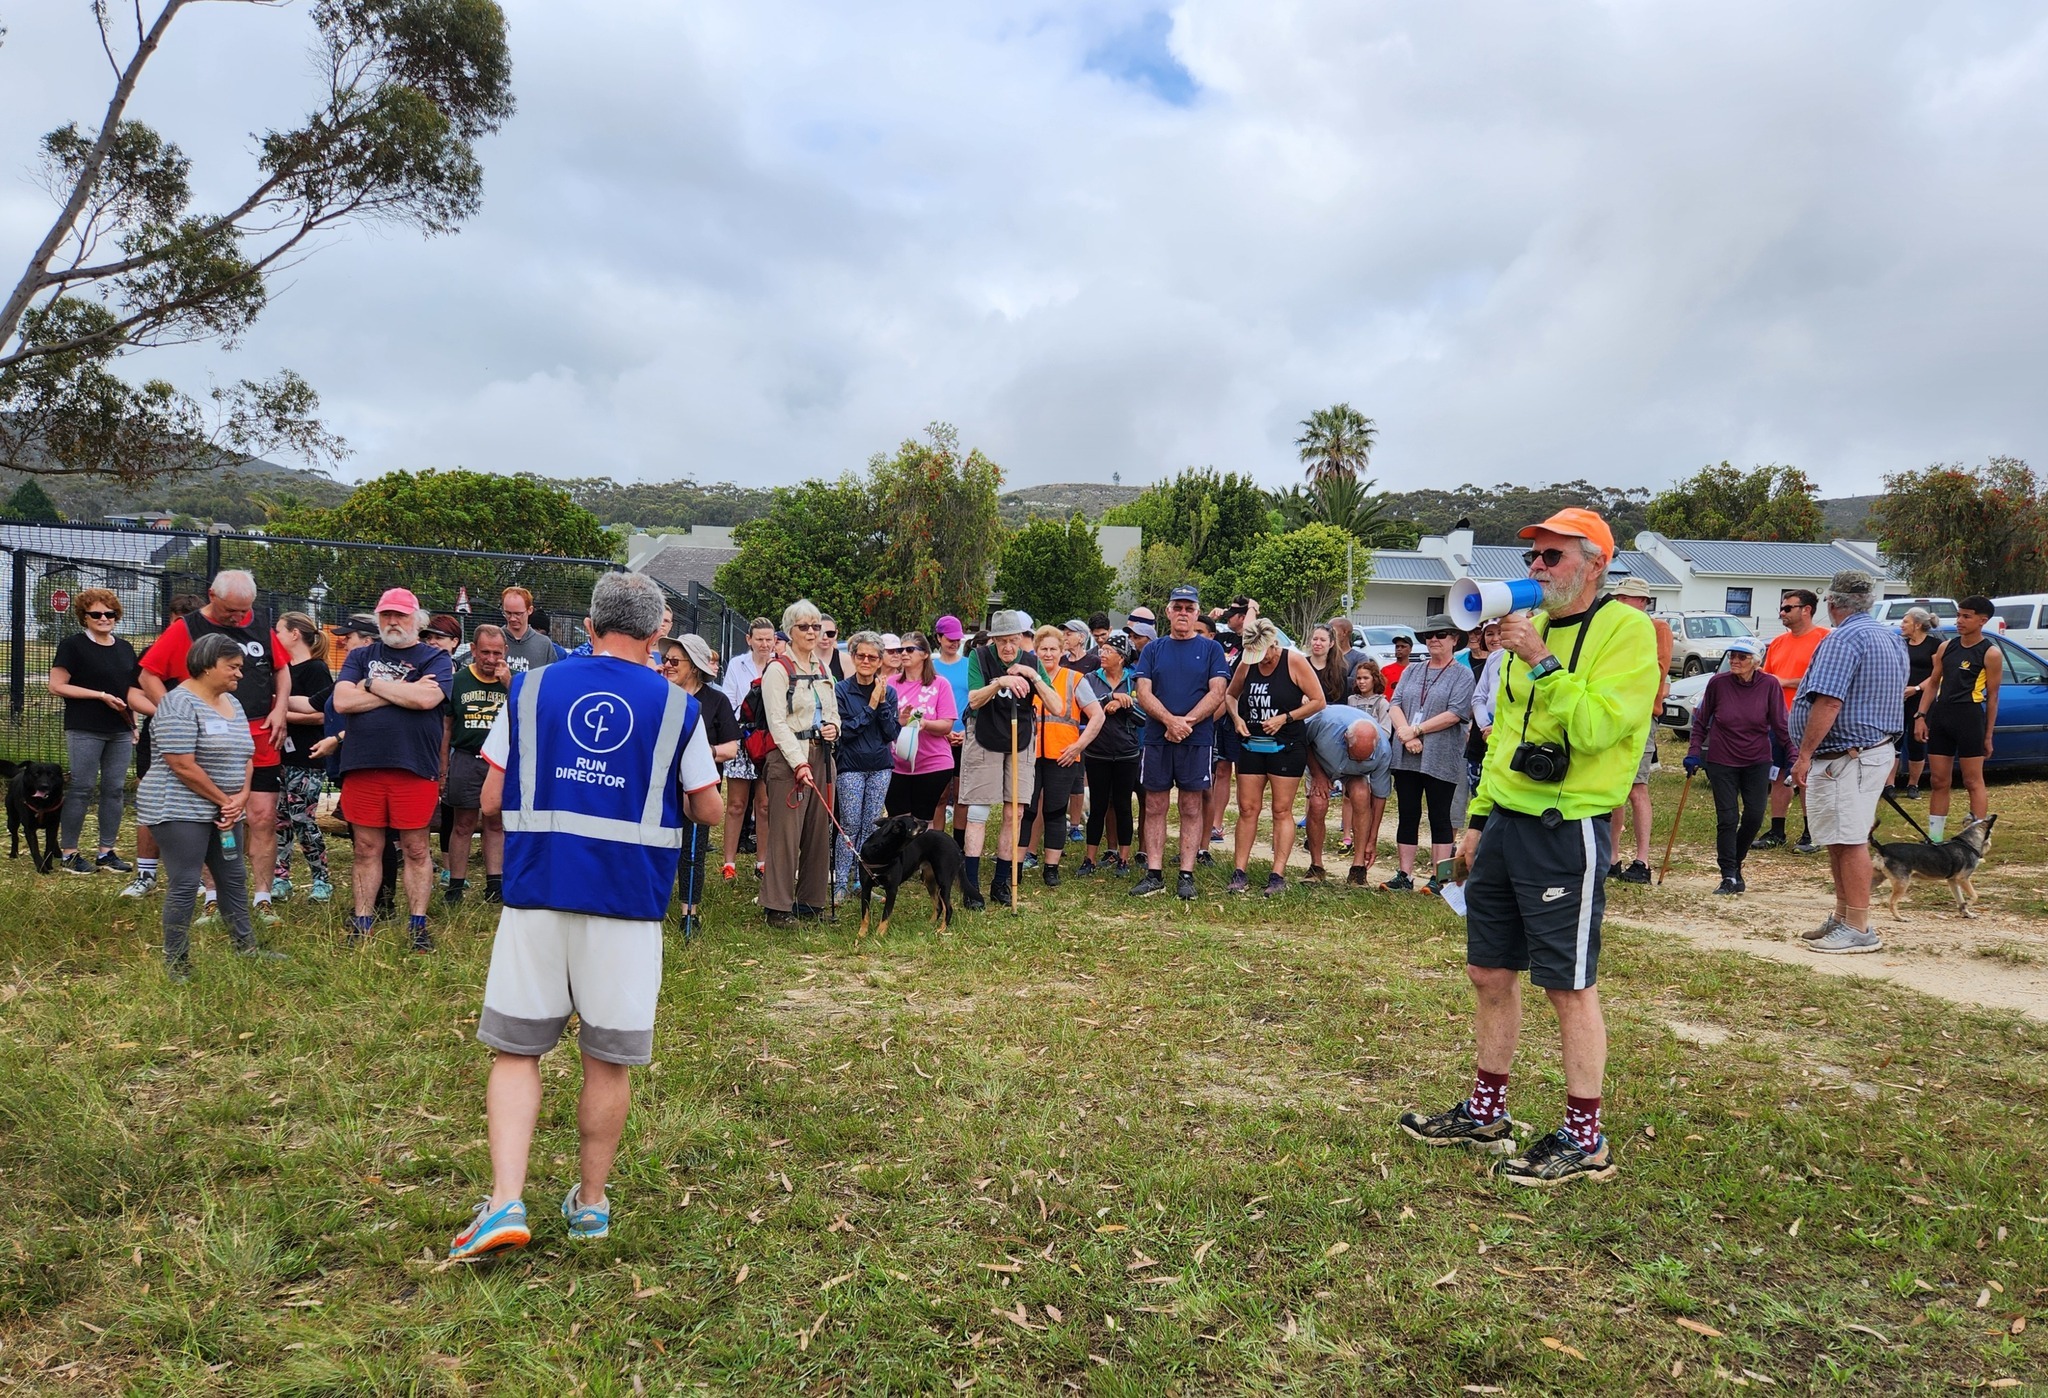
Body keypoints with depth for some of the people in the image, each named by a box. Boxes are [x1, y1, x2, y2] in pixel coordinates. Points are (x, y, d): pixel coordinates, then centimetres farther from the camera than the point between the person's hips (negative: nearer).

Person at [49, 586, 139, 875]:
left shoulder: (125, 648, 14)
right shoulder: (73, 645, -4)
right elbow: (56, 686, -9)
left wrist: (134, 724, 14)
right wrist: (101, 695, -14)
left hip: (120, 732, 6)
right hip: (85, 731, -5)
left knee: (114, 790, 6)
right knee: (82, 790, -2)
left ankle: (106, 852, 14)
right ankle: (68, 854, 8)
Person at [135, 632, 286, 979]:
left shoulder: (232, 703, 13)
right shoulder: (180, 703, -15)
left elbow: (245, 757, 14)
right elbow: (183, 766, -20)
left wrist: (240, 798, -2)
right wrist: (224, 800, -13)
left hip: (225, 811, 9)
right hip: (180, 809, -9)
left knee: (234, 878, 13)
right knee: (184, 885, -5)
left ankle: (245, 947, 23)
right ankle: (176, 963, 4)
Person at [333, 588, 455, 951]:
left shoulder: (436, 659, 5)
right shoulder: (360, 657, 14)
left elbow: (427, 698, -15)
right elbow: (342, 701, -3)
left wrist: (373, 684, -6)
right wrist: (403, 691, -7)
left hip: (415, 768, -2)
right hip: (362, 766, 3)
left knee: (415, 850, 4)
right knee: (366, 849, 8)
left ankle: (418, 924, 12)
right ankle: (362, 923, 18)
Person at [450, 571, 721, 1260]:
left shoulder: (530, 688, 4)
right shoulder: (677, 706, 0)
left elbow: (491, 799, 7)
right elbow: (709, 811, 8)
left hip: (536, 894, 1)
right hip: (628, 902, -1)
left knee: (515, 1051, 10)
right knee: (608, 1061, 12)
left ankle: (505, 1203, -1)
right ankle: (591, 1201, 24)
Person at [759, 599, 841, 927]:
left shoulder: (823, 668, 15)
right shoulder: (778, 670, -6)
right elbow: (777, 723, -12)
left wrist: (833, 726, 1)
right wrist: (799, 763, -19)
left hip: (820, 755, 7)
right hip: (788, 756, -7)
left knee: (819, 830, 8)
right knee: (785, 832, -7)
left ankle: (811, 899, 18)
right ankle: (778, 906, -1)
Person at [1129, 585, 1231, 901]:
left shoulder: (1211, 649, 6)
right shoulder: (1152, 650, 10)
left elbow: (1217, 693, -4)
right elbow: (1143, 693, 0)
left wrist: (1186, 722, -15)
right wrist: (1170, 720, -16)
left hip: (1198, 740, -2)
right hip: (1156, 739, 2)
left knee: (1192, 807, 2)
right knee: (1154, 806, 3)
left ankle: (1187, 875, 6)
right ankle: (1154, 874, 8)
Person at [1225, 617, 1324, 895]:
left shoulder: (1294, 661, -9)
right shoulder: (1247, 663, 3)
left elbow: (1318, 701, -8)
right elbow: (1230, 694, 18)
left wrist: (1284, 718, -15)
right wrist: (1236, 718, -2)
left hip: (1287, 746, -4)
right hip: (1251, 745, 4)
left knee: (1282, 810, 0)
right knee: (1247, 809, 4)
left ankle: (1278, 875, 2)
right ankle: (1239, 872, 8)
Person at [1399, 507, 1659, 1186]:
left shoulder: (1625, 630, -9)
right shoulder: (1530, 629, 14)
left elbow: (1595, 729, -22)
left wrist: (1542, 662, -24)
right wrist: (1479, 816, 18)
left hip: (1567, 829, -8)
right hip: (1506, 821, 8)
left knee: (1569, 986, 1)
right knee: (1489, 973, 14)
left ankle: (1584, 1139, 16)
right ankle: (1486, 1112, 29)